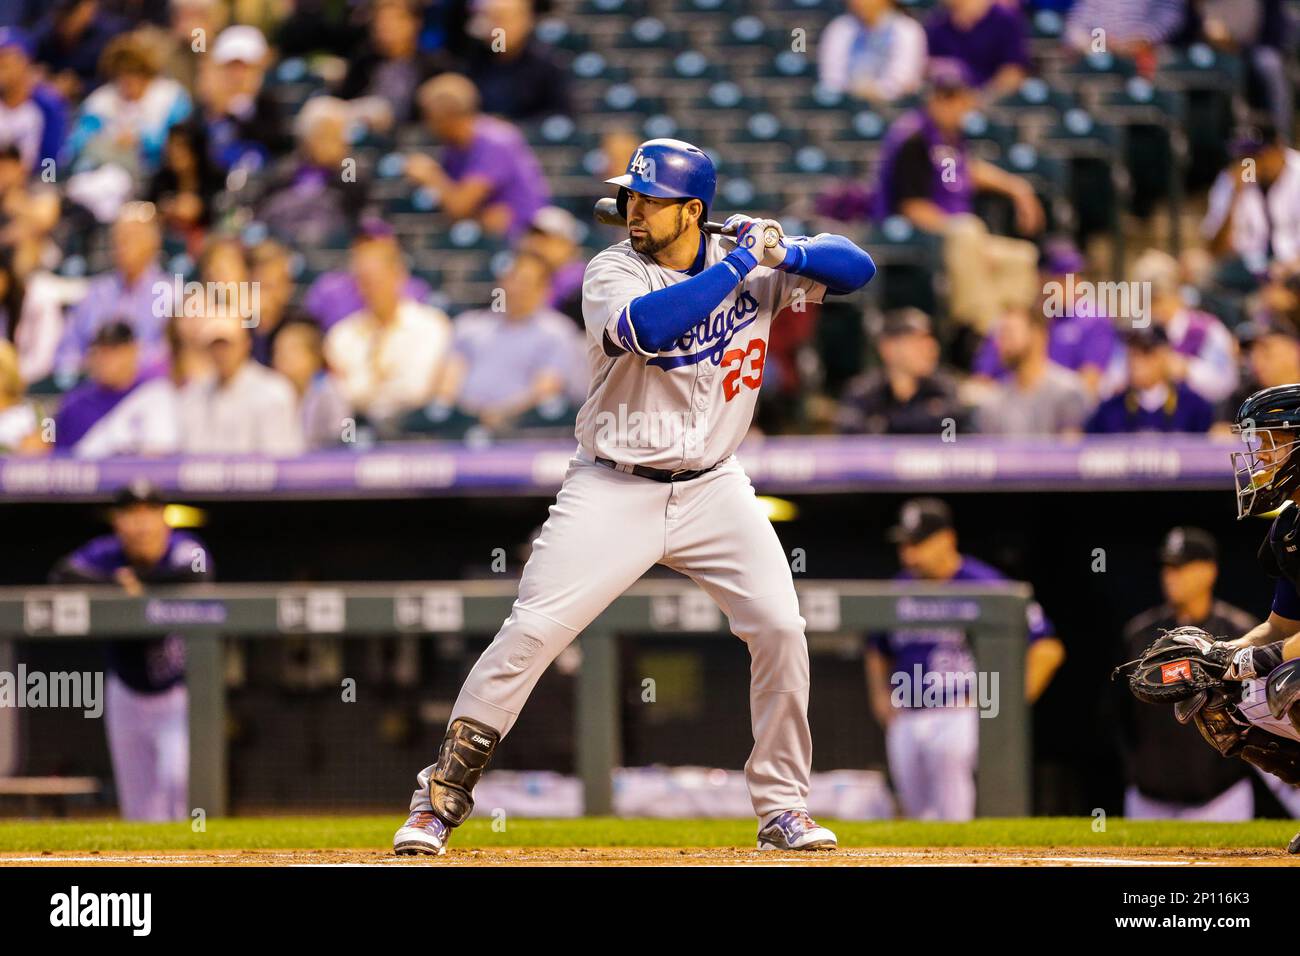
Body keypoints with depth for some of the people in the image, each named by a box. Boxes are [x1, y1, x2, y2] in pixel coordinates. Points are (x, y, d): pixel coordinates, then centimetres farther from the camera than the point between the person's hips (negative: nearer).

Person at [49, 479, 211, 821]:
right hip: (128, 696, 3)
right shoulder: (105, 554, -12)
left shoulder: (185, 550, -17)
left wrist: (138, 578, -30)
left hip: (181, 693, -3)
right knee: (139, 802, 8)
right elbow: (62, 575, -31)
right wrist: (117, 585, -42)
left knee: (177, 775, -25)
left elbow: (196, 575, -41)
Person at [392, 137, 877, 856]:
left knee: (780, 628, -9)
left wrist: (786, 253, -19)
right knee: (530, 633, -11)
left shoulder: (755, 268, 0)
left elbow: (858, 268, 0)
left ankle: (781, 810, 7)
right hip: (614, 492, -3)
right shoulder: (613, 271, -11)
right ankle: (438, 802, -2)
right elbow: (644, 326, -31)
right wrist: (738, 265, -25)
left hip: (714, 489, 3)